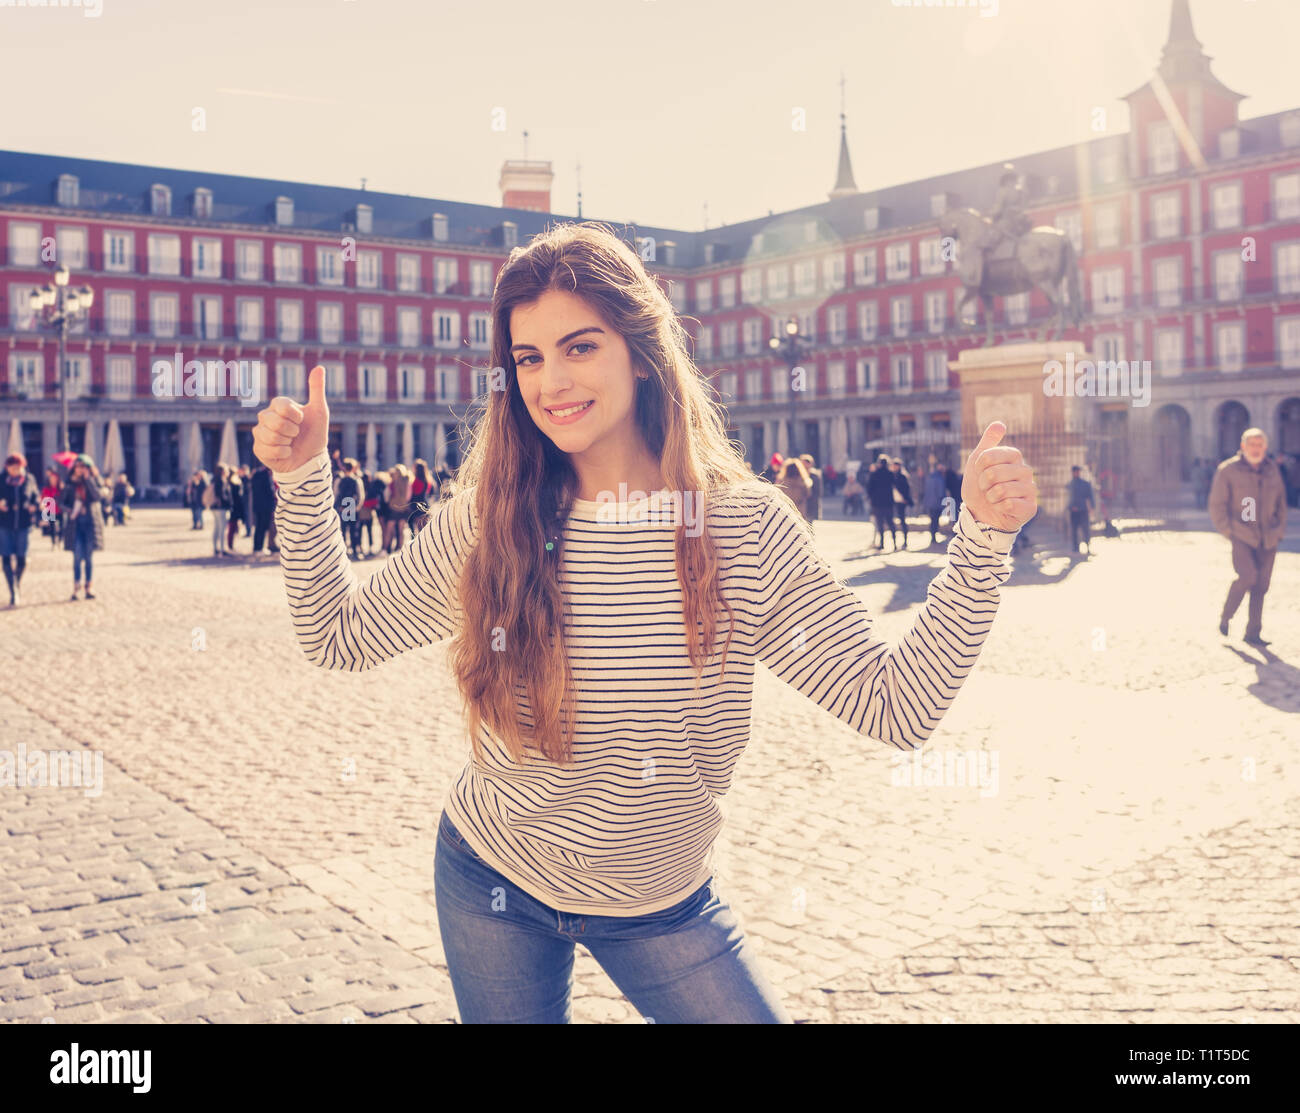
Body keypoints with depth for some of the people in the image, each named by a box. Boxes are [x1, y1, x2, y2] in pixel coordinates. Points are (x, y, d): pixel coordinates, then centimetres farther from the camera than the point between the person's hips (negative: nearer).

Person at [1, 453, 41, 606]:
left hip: (23, 525, 1)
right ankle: (13, 594, -2)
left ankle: (17, 583, 34)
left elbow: (36, 496, 12)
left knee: (21, 558, 7)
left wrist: (34, 506, -7)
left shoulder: (29, 479, 1)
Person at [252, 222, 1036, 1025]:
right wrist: (304, 477, -10)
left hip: (665, 910, 0)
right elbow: (340, 635, -2)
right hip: (493, 886, 1)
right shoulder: (484, 524, -14)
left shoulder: (747, 529, -17)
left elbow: (897, 708, -17)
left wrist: (982, 543, -25)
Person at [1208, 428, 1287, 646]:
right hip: (1242, 536, -4)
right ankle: (1225, 616, 1)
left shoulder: (1272, 470, 9)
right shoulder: (1228, 470, -4)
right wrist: (1228, 531, -8)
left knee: (1261, 586, 3)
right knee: (1247, 576, -22)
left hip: (1267, 538, 4)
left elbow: (1280, 502, 20)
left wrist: (1279, 530, 12)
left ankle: (1253, 633, 12)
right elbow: (1217, 505, -3)